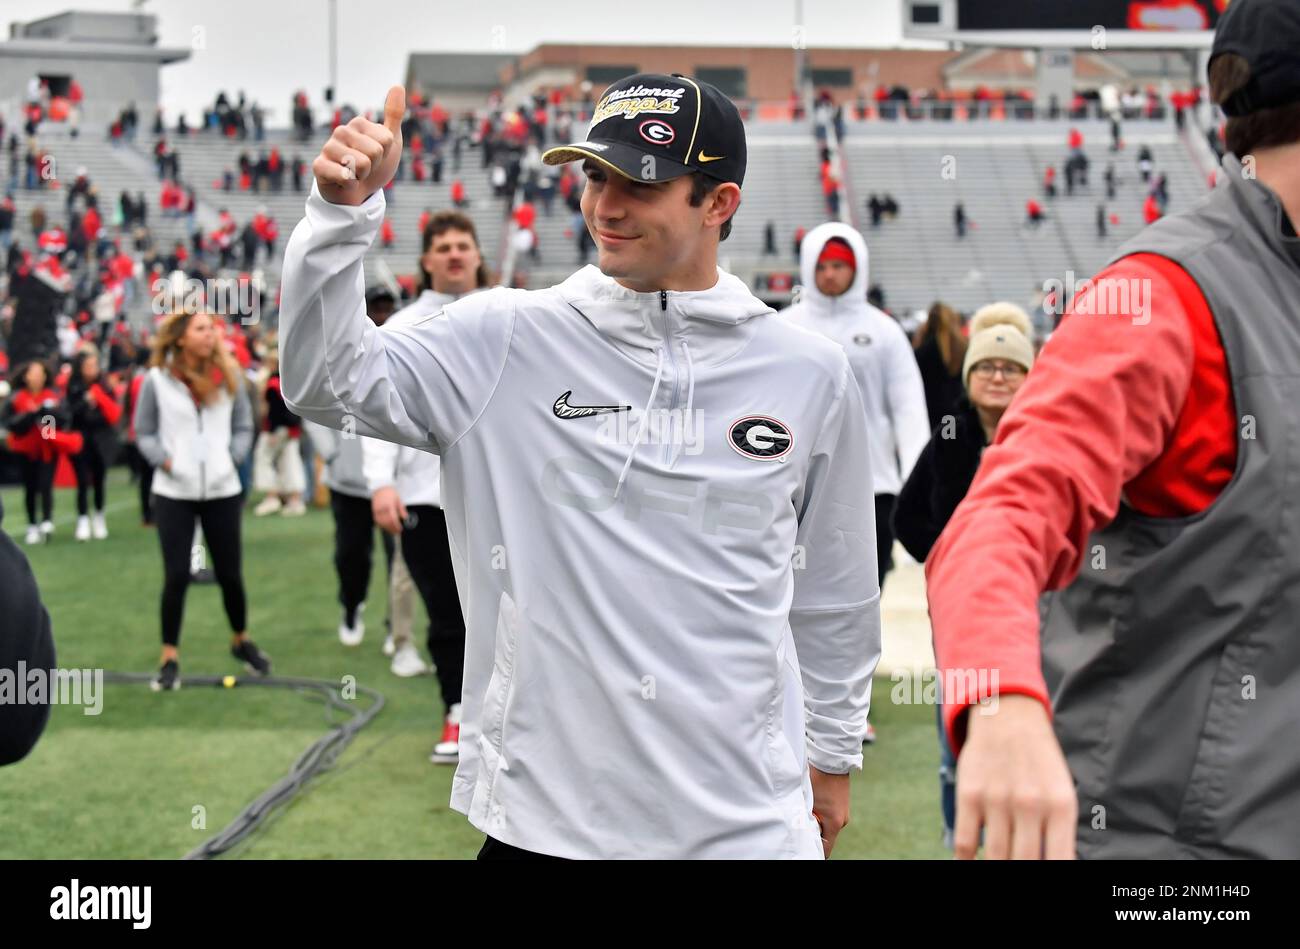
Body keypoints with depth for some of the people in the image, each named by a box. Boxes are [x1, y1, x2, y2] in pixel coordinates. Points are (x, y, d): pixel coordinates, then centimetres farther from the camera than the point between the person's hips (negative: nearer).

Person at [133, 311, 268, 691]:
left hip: (222, 490, 2)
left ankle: (241, 641, 32)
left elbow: (243, 426, 9)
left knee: (230, 573, 9)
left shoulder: (227, 376, 1)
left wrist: (232, 457, -5)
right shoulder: (157, 379, -5)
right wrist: (164, 461, -12)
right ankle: (170, 659, 8)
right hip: (173, 492, -2)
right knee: (176, 575, -3)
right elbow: (144, 433, 2)